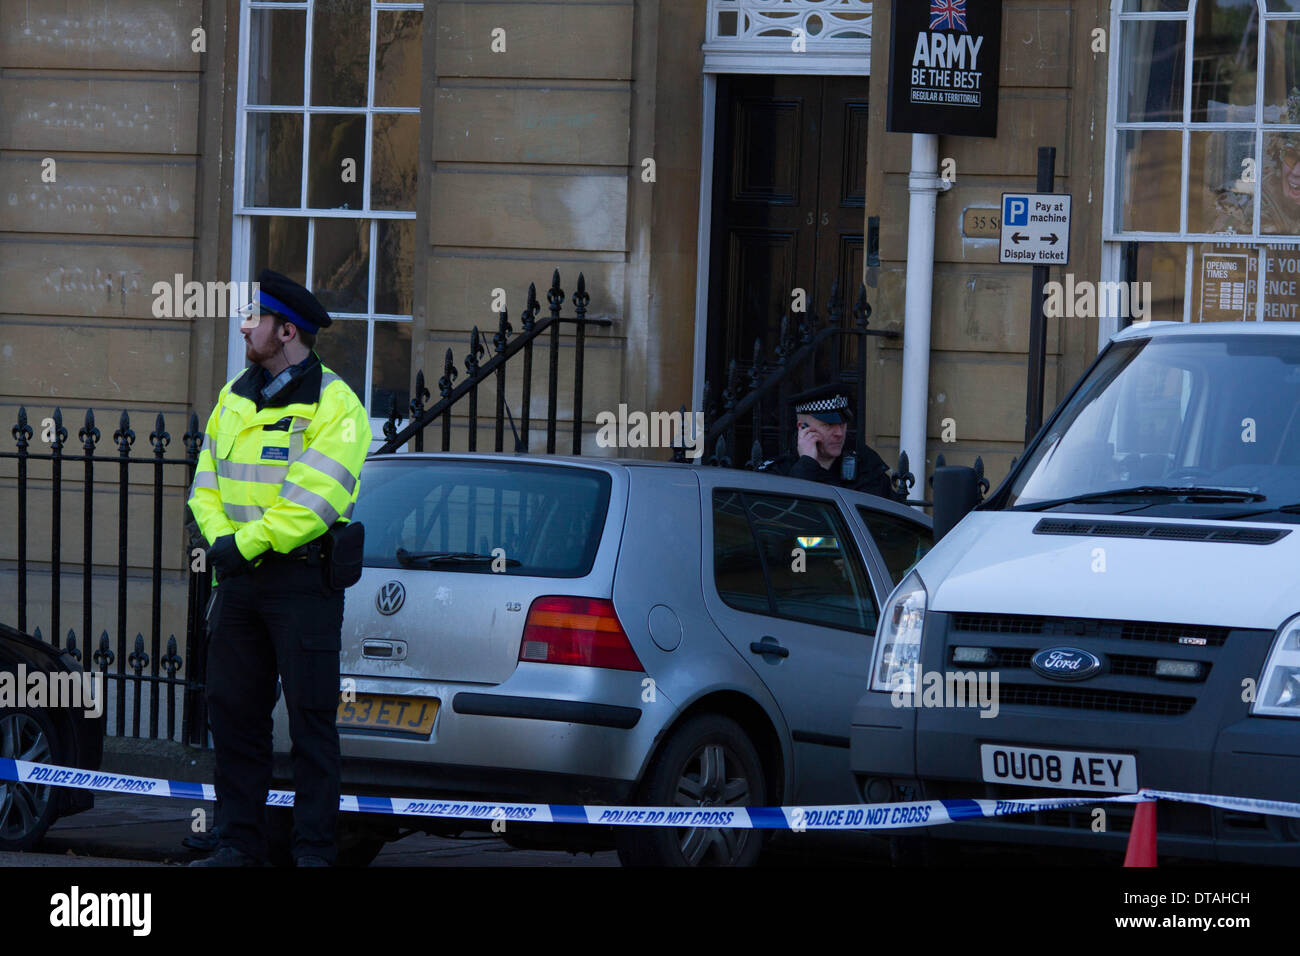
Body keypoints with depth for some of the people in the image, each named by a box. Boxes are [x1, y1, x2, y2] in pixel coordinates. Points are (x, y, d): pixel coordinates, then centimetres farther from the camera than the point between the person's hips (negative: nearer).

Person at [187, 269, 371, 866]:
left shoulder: (334, 406, -9)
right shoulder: (233, 399, 14)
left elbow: (313, 501, -17)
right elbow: (206, 483, 13)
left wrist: (244, 545, -17)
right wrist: (220, 537, -6)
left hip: (302, 577, -7)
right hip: (239, 578, 7)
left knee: (310, 716, -5)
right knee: (232, 708, 7)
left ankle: (314, 850, -2)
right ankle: (241, 844, 13)